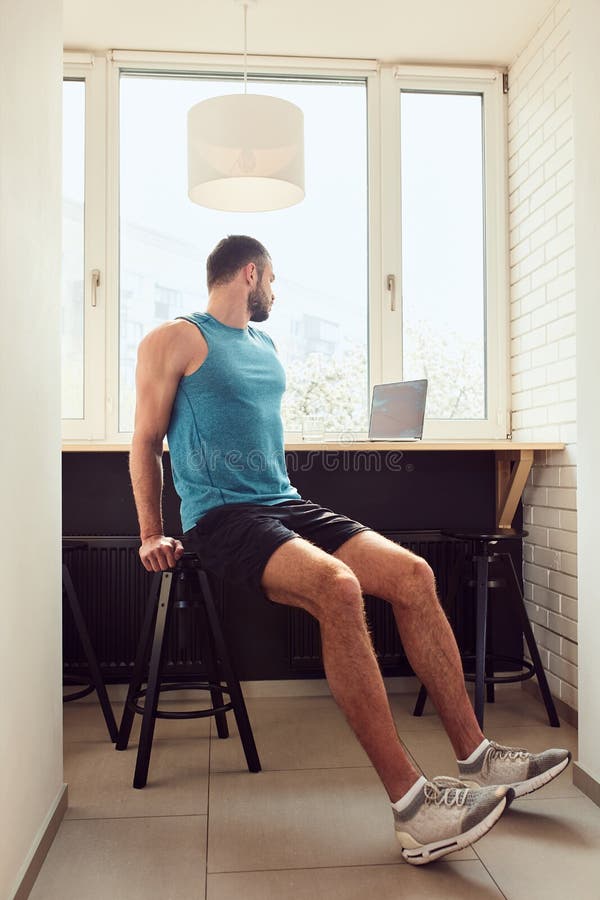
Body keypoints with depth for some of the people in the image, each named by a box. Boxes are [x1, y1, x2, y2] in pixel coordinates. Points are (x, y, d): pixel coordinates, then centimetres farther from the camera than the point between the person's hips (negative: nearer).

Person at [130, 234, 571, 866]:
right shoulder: (176, 340, 0)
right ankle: (409, 803, -30)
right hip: (222, 517, -7)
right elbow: (146, 442, 0)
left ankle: (477, 759, -4)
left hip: (285, 504, 7)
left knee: (413, 575, -13)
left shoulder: (265, 345, 22)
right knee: (338, 587, -34)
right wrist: (152, 535, -4)